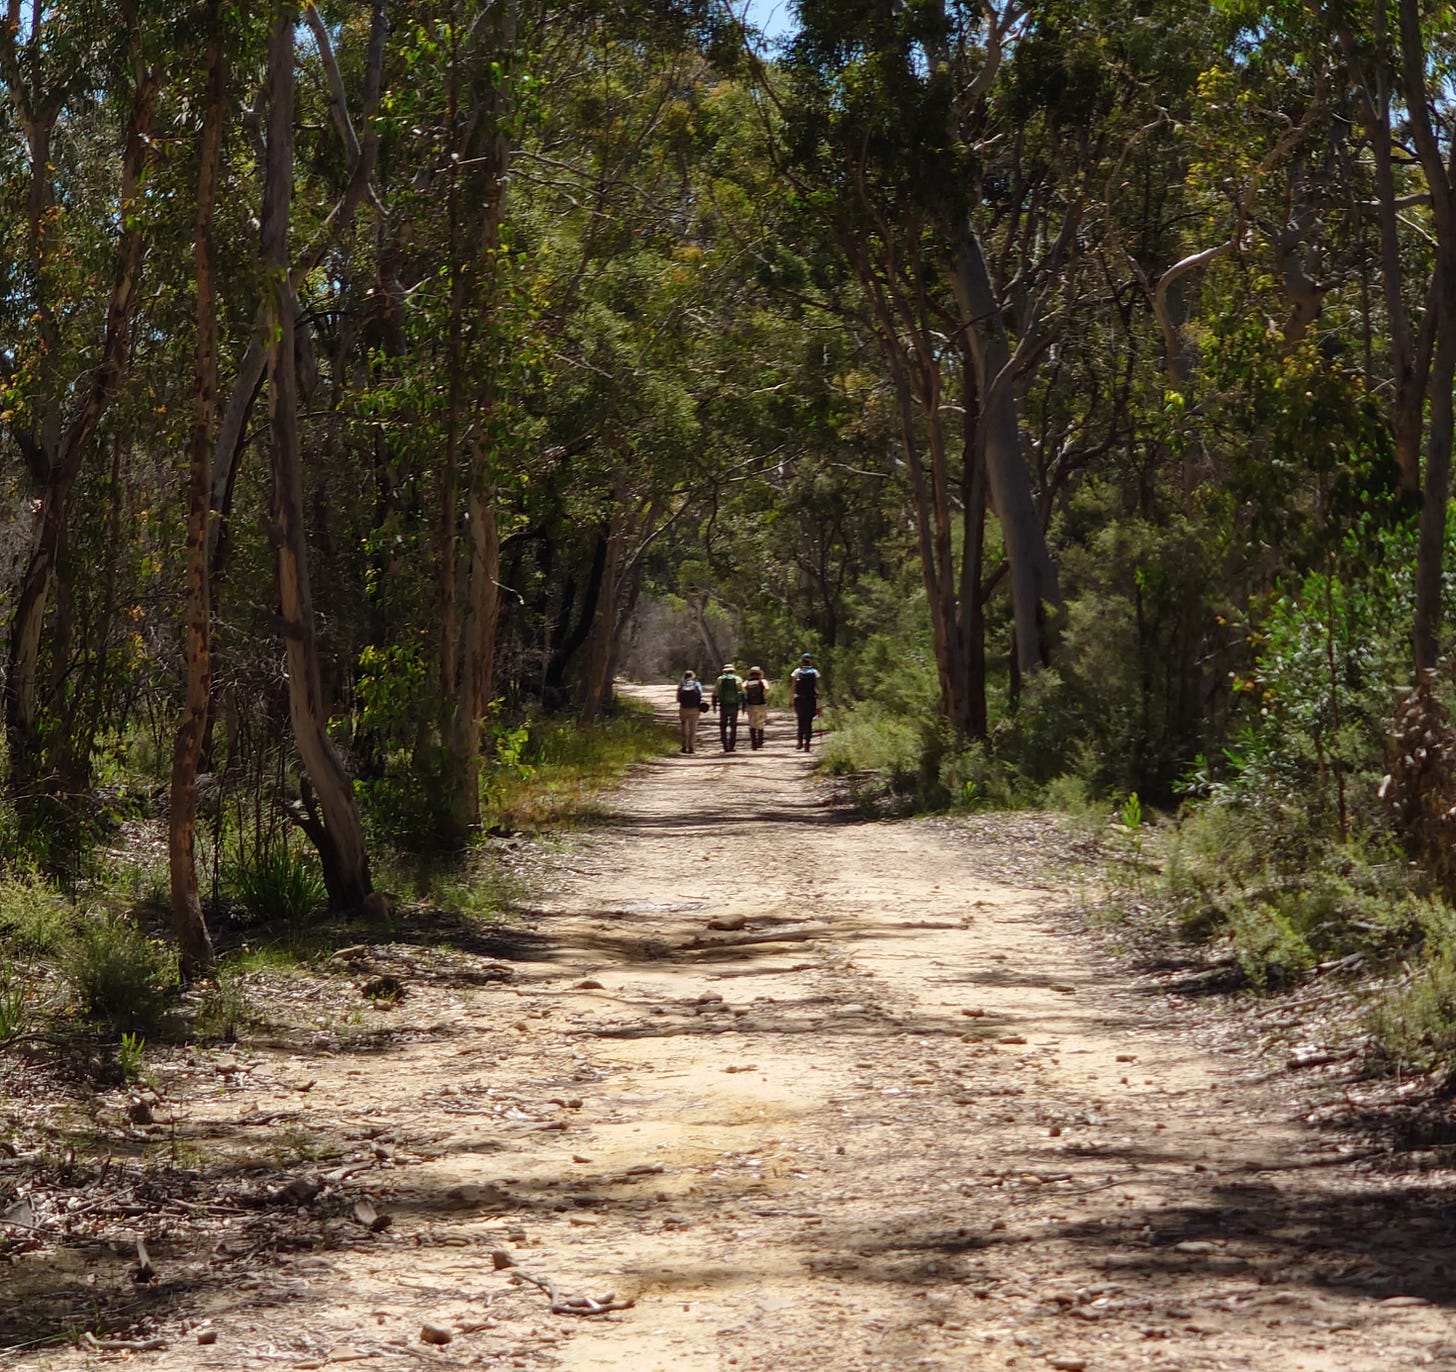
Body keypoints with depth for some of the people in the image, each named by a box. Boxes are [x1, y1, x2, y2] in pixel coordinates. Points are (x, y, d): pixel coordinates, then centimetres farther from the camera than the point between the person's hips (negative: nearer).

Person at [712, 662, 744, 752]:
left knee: (723, 726, 8)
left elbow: (715, 694, 3)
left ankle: (725, 746, 2)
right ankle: (731, 746, 3)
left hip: (723, 706, 0)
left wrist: (714, 705, 10)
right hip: (734, 706, 0)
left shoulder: (719, 680, 3)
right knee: (733, 726, 8)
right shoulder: (738, 679, 3)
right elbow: (742, 693, 0)